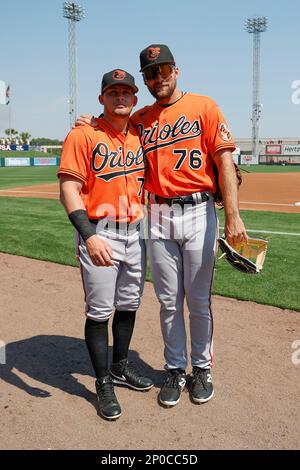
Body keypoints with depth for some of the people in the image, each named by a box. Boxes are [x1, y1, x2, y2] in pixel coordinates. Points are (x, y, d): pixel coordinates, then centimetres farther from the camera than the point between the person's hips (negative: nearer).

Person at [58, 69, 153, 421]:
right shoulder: (83, 135, -6)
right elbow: (69, 189, -14)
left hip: (134, 233, 6)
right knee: (99, 311, 2)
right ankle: (103, 384, 19)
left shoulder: (139, 138, 12)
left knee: (129, 305, 15)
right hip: (99, 234, -6)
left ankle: (120, 368, 35)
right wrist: (89, 235, -25)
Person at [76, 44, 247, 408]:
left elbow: (225, 161, -6)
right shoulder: (139, 119, 11)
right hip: (159, 217, 3)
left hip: (199, 214, -3)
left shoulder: (204, 106, 2)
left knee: (199, 301, 6)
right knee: (169, 302, 9)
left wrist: (232, 216, -16)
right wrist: (95, 123, 1)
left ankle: (202, 369, 25)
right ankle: (175, 370, 25)